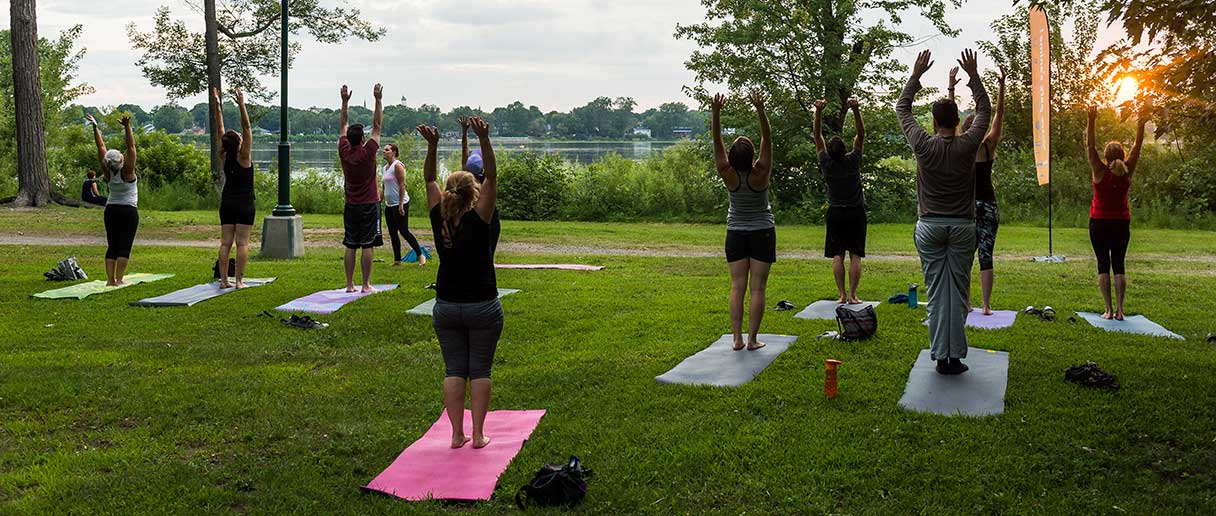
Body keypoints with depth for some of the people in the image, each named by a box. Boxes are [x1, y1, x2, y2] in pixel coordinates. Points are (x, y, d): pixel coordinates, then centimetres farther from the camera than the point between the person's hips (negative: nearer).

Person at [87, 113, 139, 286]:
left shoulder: (107, 172, -5)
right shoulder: (127, 172, -16)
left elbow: (101, 146, -1)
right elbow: (131, 146, -21)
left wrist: (95, 127, 2)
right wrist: (127, 127, -26)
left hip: (111, 210, 5)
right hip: (129, 211, -4)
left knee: (112, 246, 7)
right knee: (125, 246, -4)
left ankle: (110, 279, 1)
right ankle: (119, 279, -10)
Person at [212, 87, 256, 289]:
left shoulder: (224, 157, 0)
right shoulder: (243, 158, -11)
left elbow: (220, 130, 4)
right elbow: (246, 128, -15)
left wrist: (218, 106, 5)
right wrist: (242, 105, -18)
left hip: (226, 204, 5)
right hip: (244, 204, -5)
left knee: (225, 243, 4)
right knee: (242, 243, -4)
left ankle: (224, 280, 3)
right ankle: (239, 281, -6)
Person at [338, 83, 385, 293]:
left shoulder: (344, 152, -2)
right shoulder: (367, 152, -13)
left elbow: (342, 126, 9)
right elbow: (377, 126, -8)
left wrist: (345, 101, 12)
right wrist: (378, 99, -5)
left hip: (351, 206, 4)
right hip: (369, 205, -4)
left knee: (350, 246, 6)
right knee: (367, 246, -2)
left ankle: (350, 285, 8)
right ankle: (366, 285, -1)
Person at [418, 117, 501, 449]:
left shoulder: (439, 218, -5)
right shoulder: (478, 220, -14)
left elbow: (430, 179, 4)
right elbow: (491, 176, -16)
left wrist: (433, 145, -4)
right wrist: (484, 140, -24)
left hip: (446, 308, 3)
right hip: (483, 308, -3)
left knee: (454, 369, 8)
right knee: (480, 370, 5)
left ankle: (457, 434, 7)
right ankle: (478, 435, 5)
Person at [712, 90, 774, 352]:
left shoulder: (728, 175, -14)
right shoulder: (760, 173, -17)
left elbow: (717, 142, -15)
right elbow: (767, 139, -20)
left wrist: (716, 112, -25)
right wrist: (760, 110, -31)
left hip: (736, 234, 2)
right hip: (762, 233, -2)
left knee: (737, 287, 2)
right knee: (757, 288, 0)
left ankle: (737, 338, -2)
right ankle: (752, 339, -1)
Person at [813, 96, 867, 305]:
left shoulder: (827, 164, -9)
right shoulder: (853, 161, -10)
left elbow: (817, 136, -5)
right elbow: (861, 134, -8)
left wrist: (818, 112, -12)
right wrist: (856, 110, -18)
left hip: (835, 213, 1)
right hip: (856, 212, -1)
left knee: (837, 255, 3)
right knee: (855, 256, 0)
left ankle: (841, 295, -2)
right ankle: (852, 295, -4)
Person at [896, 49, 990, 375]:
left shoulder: (923, 145, -6)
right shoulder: (968, 145, -5)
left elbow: (902, 109, 7)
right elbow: (984, 110, 11)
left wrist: (916, 75, 10)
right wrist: (973, 75, 12)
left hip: (930, 226, 0)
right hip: (962, 226, 0)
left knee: (936, 292, 3)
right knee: (958, 292, 4)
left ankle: (940, 357, 2)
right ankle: (955, 357, 4)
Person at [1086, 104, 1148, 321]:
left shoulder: (1100, 171, -11)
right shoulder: (1127, 172, -5)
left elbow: (1090, 146, -12)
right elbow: (1137, 147, 0)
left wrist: (1091, 121, -16)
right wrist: (1141, 125, -5)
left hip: (1099, 223, -2)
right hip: (1122, 223, 2)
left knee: (1103, 265, -2)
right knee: (1119, 265, 5)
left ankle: (1109, 310, -9)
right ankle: (1119, 310, -2)